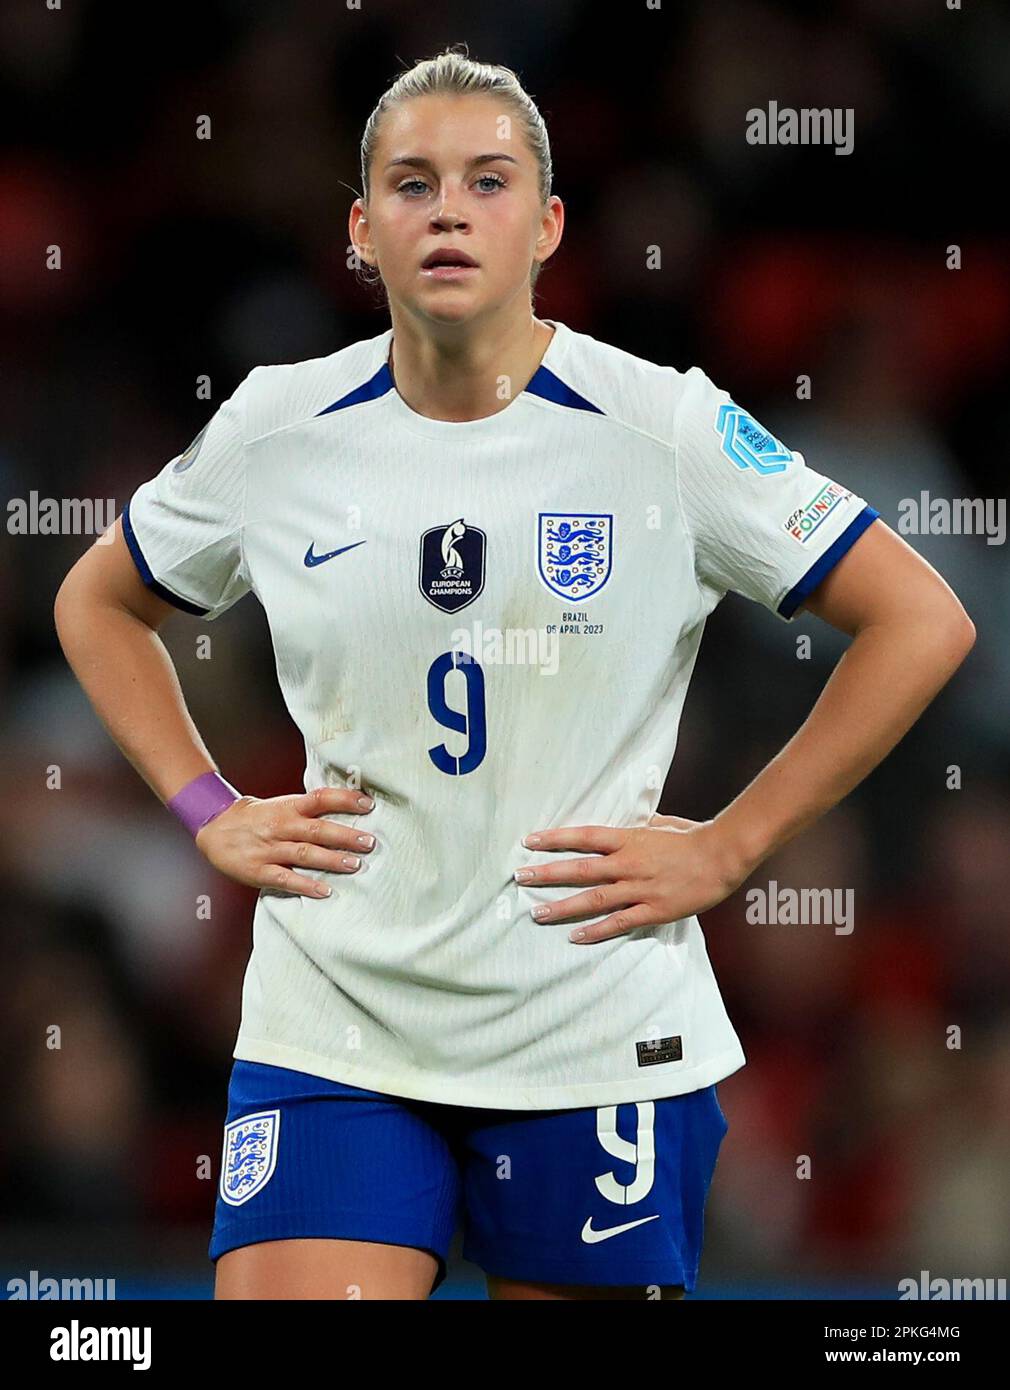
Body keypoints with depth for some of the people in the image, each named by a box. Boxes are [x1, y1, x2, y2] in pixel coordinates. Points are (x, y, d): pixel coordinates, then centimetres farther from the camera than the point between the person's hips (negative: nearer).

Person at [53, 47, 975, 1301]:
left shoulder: (663, 430, -5)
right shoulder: (276, 432, 3)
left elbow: (922, 624, -1)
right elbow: (97, 605, 21)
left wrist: (729, 849, -4)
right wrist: (208, 813, 8)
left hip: (597, 1040, -1)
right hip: (330, 1023, 1)